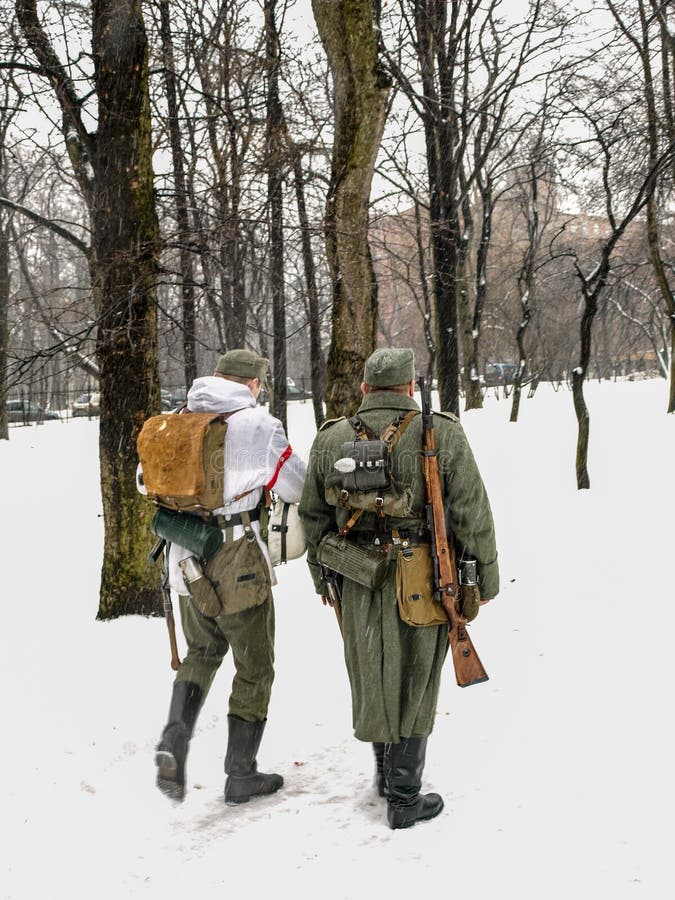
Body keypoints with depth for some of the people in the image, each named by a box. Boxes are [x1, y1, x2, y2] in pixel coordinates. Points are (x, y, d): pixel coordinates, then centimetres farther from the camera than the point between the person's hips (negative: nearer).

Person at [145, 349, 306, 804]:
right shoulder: (257, 424, -12)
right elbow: (300, 488, -6)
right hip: (239, 568, -5)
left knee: (202, 652, 25)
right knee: (254, 669, 12)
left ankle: (174, 741, 4)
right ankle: (241, 775, 21)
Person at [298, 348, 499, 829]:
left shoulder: (330, 440, 2)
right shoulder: (443, 436, -8)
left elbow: (313, 517, 10)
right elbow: (473, 516, -7)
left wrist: (323, 578, 21)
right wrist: (485, 581, 2)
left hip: (357, 585, 3)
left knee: (371, 677, 19)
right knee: (412, 684, 8)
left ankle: (387, 772, 36)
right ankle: (404, 798, 15)